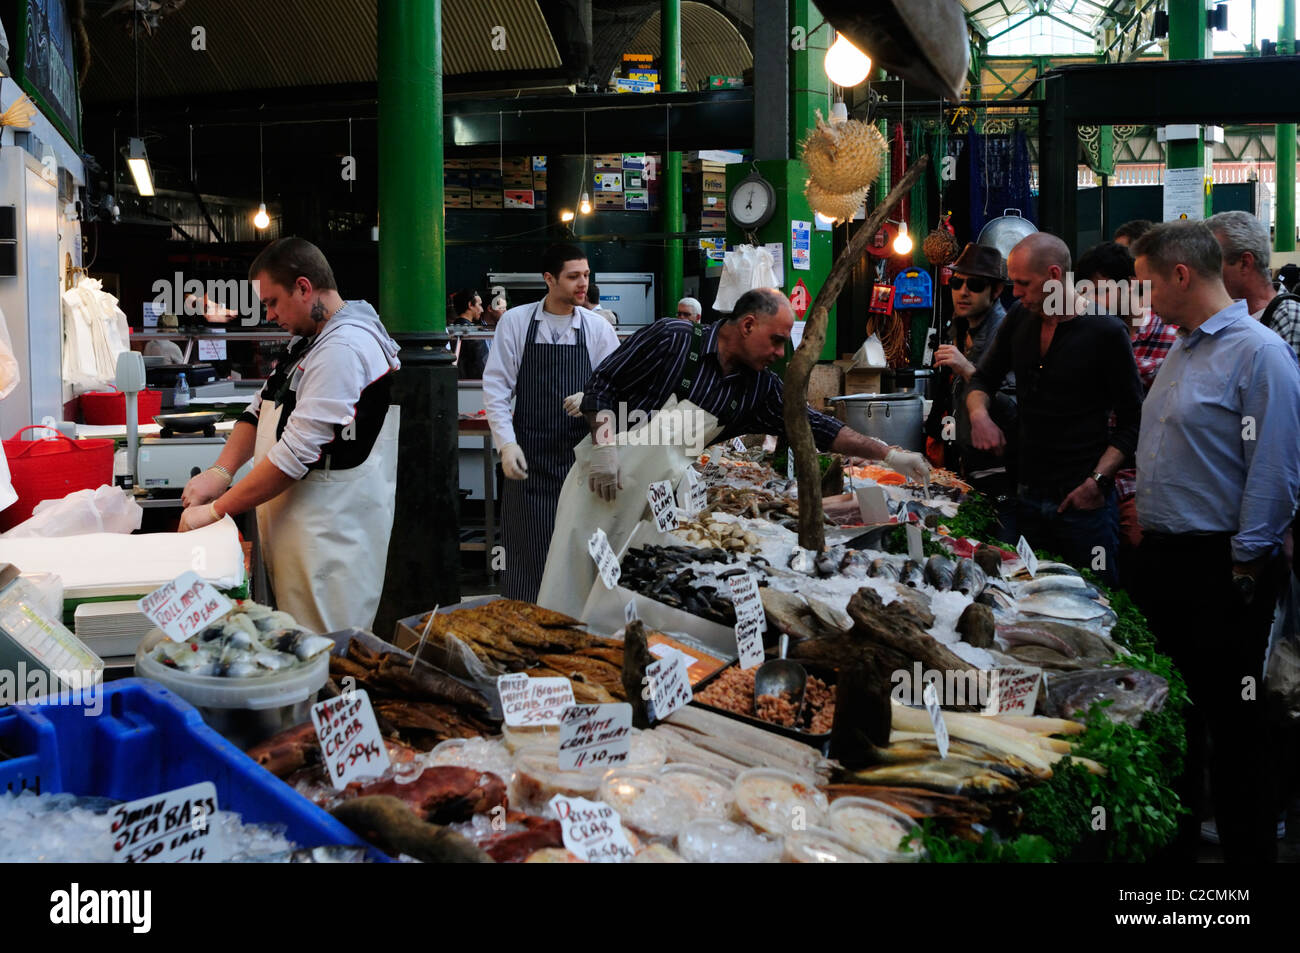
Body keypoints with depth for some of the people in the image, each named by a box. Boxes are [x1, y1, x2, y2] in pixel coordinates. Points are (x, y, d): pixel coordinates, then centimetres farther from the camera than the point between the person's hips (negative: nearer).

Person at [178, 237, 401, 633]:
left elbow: (298, 453, -21)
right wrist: (220, 472, 2)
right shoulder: (307, 340, 17)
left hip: (331, 537, -10)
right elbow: (261, 410, 20)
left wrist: (215, 511, -14)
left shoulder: (344, 348, -18)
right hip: (292, 524, 10)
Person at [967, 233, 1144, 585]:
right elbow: (982, 380, 19)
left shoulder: (1106, 332, -9)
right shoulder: (1020, 320, 6)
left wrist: (1097, 480, -14)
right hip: (1029, 496, 5)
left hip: (1083, 503, -5)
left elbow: (1132, 420, -5)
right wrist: (979, 414, -3)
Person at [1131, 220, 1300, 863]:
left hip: (1219, 570, -9)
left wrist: (1244, 565, -16)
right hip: (1163, 561, 9)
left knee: (1231, 720, 0)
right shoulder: (1181, 350, 14)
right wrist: (1146, 519, 17)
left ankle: (1247, 848, 13)